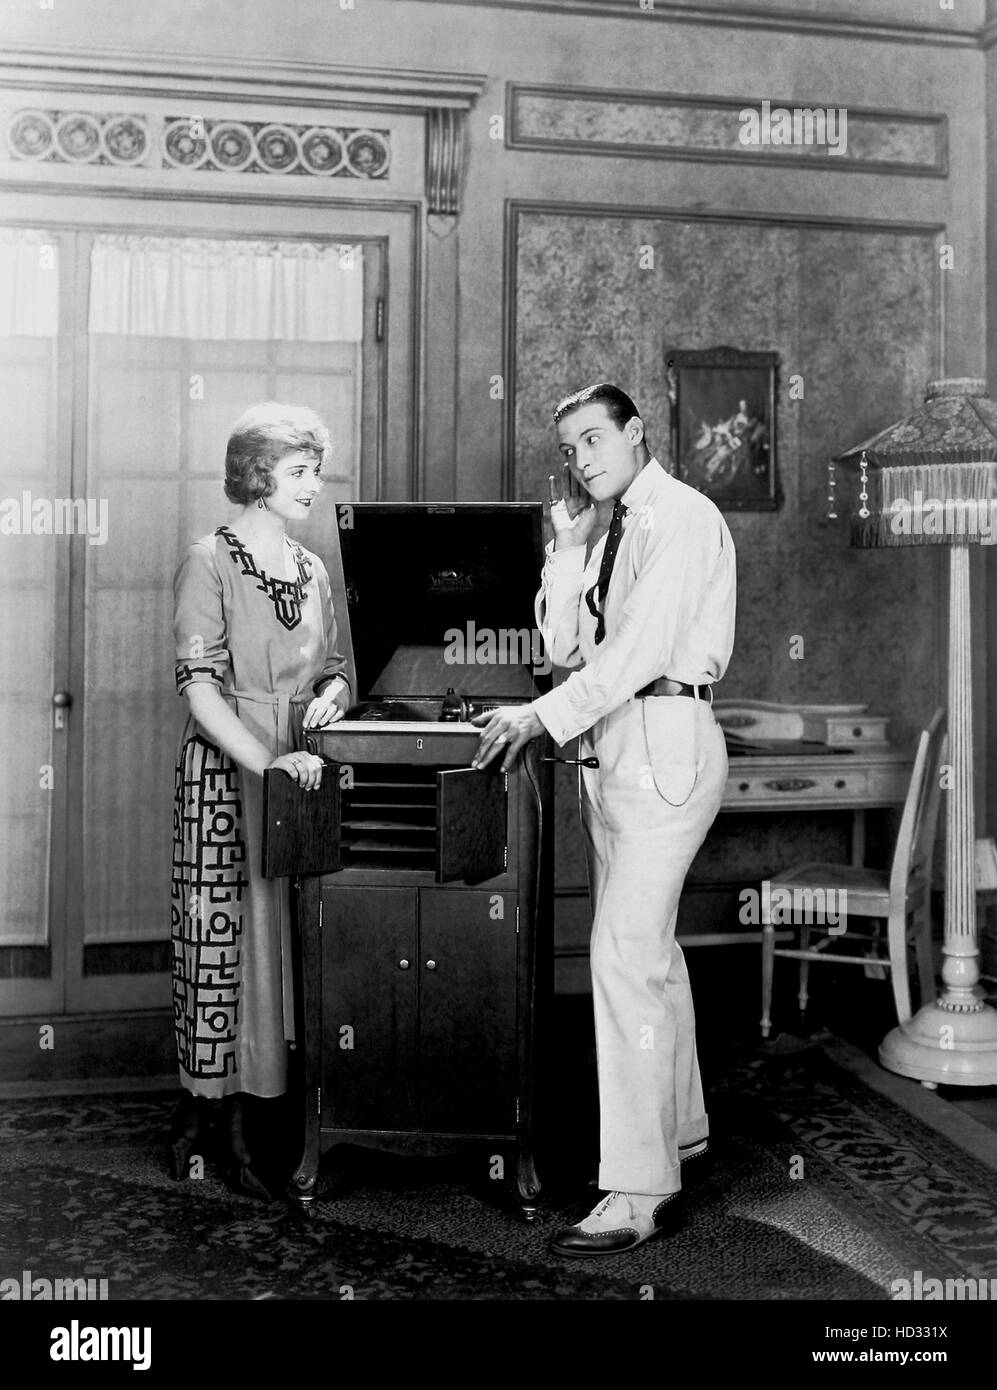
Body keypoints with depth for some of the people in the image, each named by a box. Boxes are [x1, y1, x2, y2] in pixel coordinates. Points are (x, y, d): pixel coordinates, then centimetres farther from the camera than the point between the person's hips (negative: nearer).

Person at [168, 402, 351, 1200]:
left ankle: (245, 1120, 13)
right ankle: (204, 1101, 10)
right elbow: (199, 684, -12)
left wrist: (331, 693, -4)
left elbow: (334, 669, 20)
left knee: (281, 935, 4)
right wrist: (267, 762, -22)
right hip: (224, 768, -5)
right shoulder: (210, 563, -4)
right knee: (220, 936, -4)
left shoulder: (313, 570, 15)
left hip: (294, 772, 6)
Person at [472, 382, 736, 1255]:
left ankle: (641, 1190, -7)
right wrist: (569, 545, 2)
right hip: (613, 745, 9)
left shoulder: (682, 517, -8)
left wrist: (545, 716, -23)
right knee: (649, 947, 16)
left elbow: (643, 644, -19)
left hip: (665, 739, -9)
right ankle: (679, 1131, 31)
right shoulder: (610, 532, 19)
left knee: (625, 955, -13)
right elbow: (565, 644, 12)